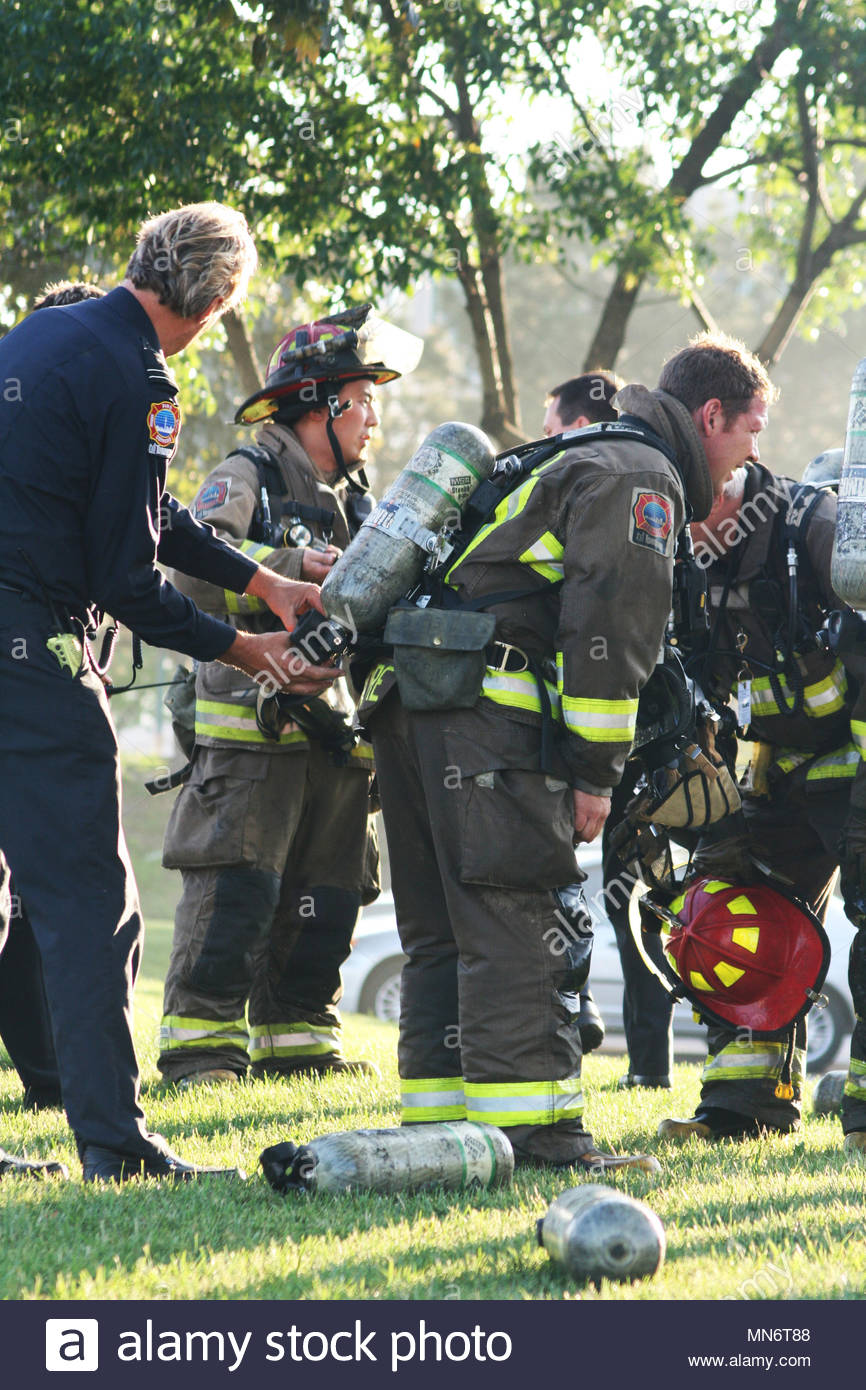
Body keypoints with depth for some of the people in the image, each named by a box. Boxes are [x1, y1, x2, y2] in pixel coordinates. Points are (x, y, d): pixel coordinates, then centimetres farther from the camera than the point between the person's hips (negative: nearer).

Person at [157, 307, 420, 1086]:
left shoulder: (355, 499, 24)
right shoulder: (249, 479, -1)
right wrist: (294, 571, -26)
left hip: (337, 724, 8)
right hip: (254, 724, -8)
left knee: (326, 896, 8)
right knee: (236, 889, -11)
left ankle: (297, 1042, 15)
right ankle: (203, 1044, -9)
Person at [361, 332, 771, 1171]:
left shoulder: (583, 464, 31)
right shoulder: (643, 477, -2)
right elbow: (610, 628, -14)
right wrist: (595, 773, -13)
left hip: (410, 707, 10)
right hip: (486, 721, -10)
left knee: (444, 931, 11)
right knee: (519, 927, -11)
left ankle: (439, 1124, 12)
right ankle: (534, 1132, -14)